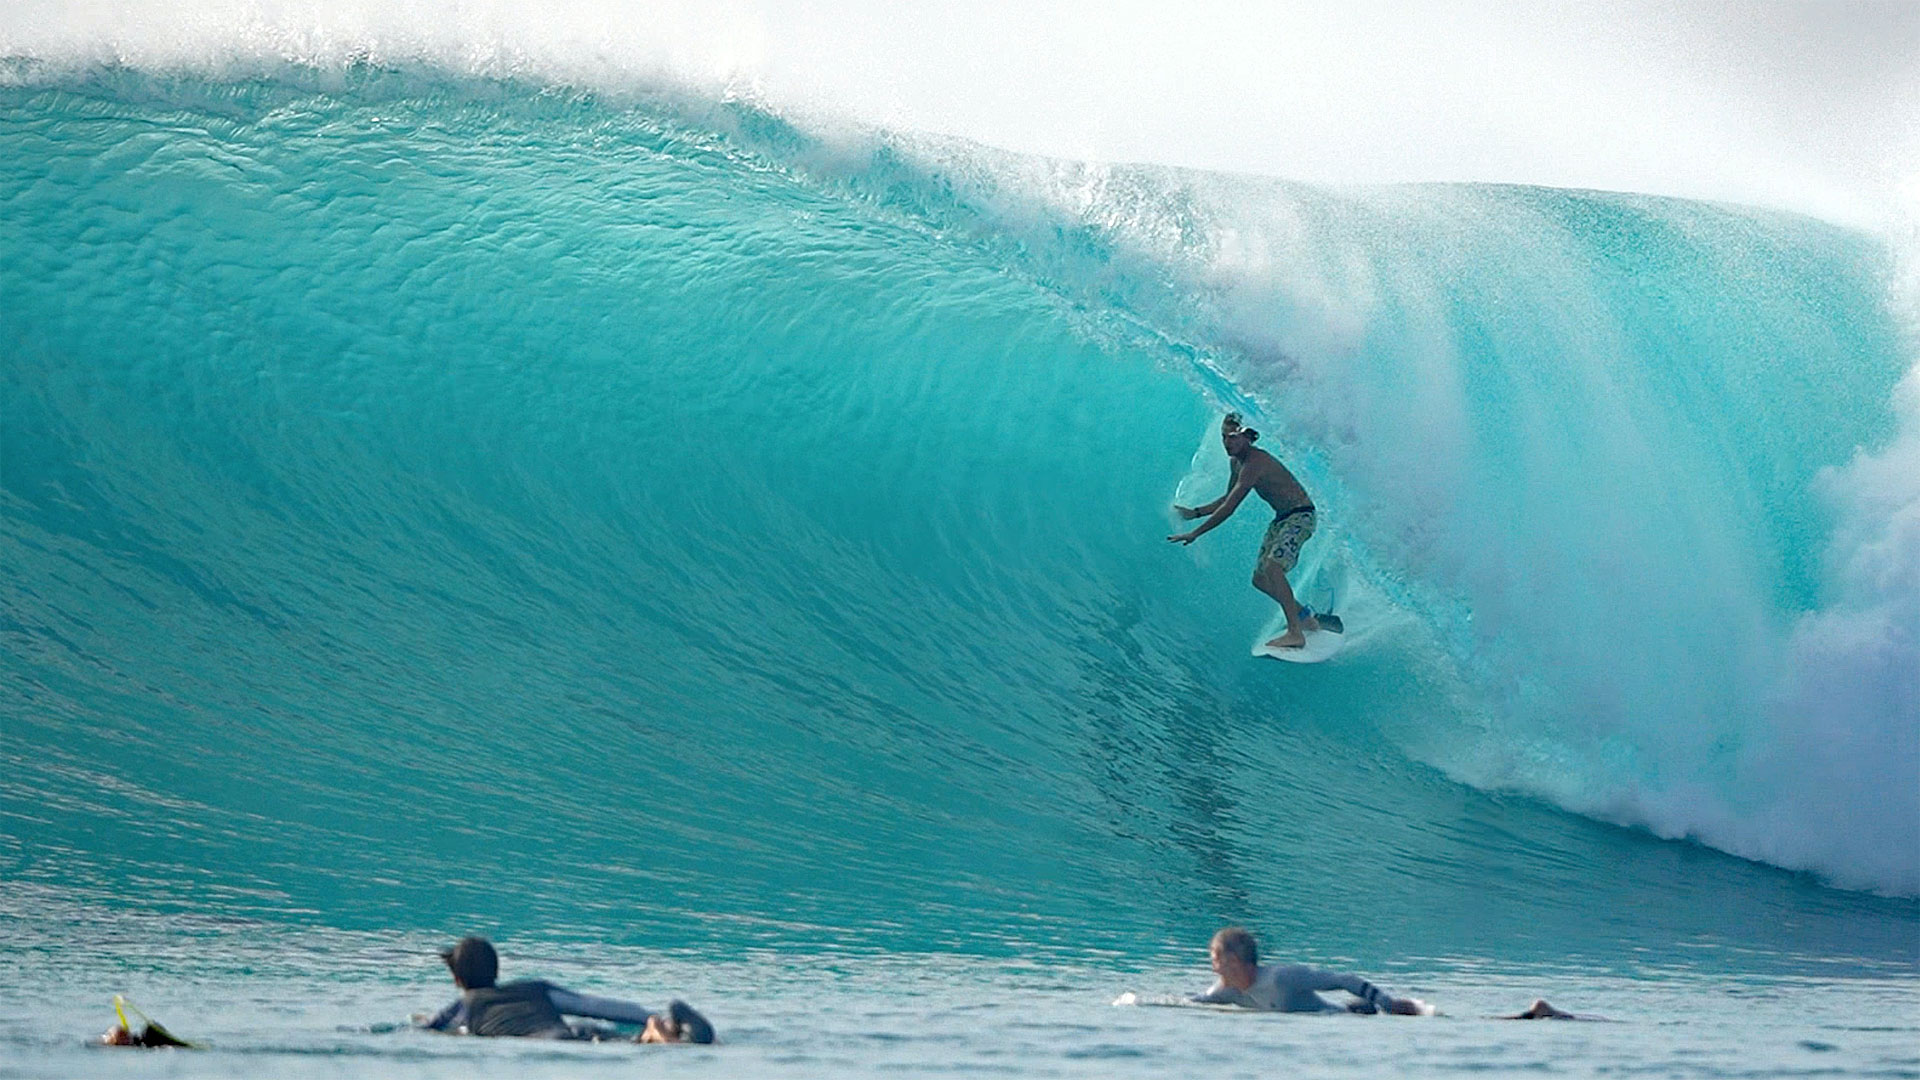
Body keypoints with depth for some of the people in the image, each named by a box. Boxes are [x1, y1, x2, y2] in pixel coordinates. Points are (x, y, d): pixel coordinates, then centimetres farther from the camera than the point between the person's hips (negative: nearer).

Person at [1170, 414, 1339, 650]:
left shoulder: (1255, 463, -26)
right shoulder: (1237, 462, 5)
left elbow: (1229, 508, -29)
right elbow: (1228, 499, 21)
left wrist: (1195, 533, -26)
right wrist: (1195, 513, 11)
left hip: (1300, 516, -10)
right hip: (1281, 518, 10)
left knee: (1273, 566, -30)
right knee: (1260, 579, 11)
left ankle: (1295, 633, -32)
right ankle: (1305, 618, 26)